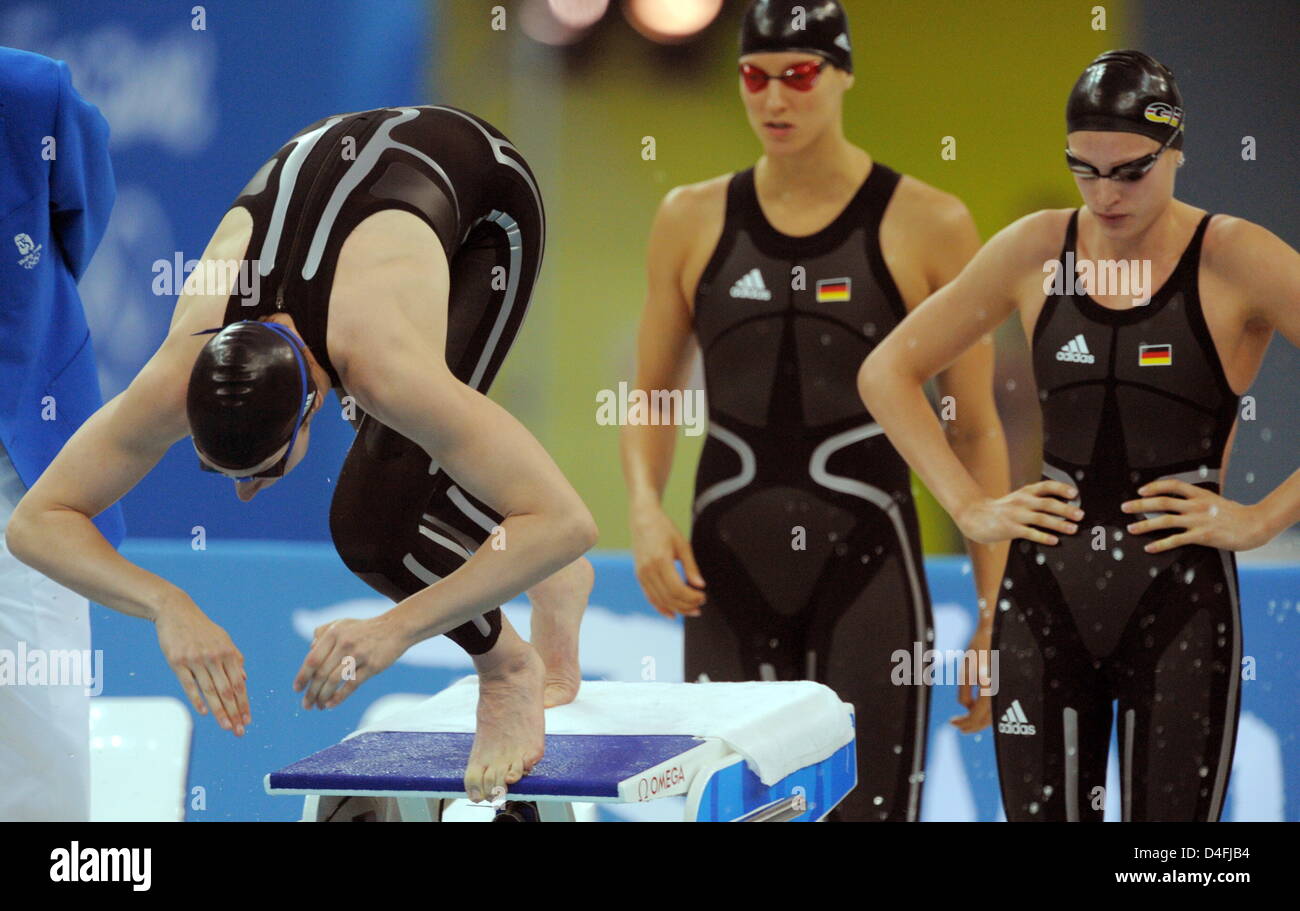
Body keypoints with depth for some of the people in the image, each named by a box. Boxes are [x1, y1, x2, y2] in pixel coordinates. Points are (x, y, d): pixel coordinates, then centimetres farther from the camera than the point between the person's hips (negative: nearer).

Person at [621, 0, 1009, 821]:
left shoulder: (930, 227, -2)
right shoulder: (693, 221, 7)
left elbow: (977, 430, 1)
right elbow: (653, 395, 15)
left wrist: (996, 616, -3)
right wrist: (645, 507, -6)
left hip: (868, 571, -3)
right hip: (727, 575, 3)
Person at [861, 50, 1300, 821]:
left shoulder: (1235, 260, -6)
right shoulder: (1036, 250, 6)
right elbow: (888, 371, 13)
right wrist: (969, 506, 4)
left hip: (1178, 604, -3)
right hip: (1046, 594, 3)